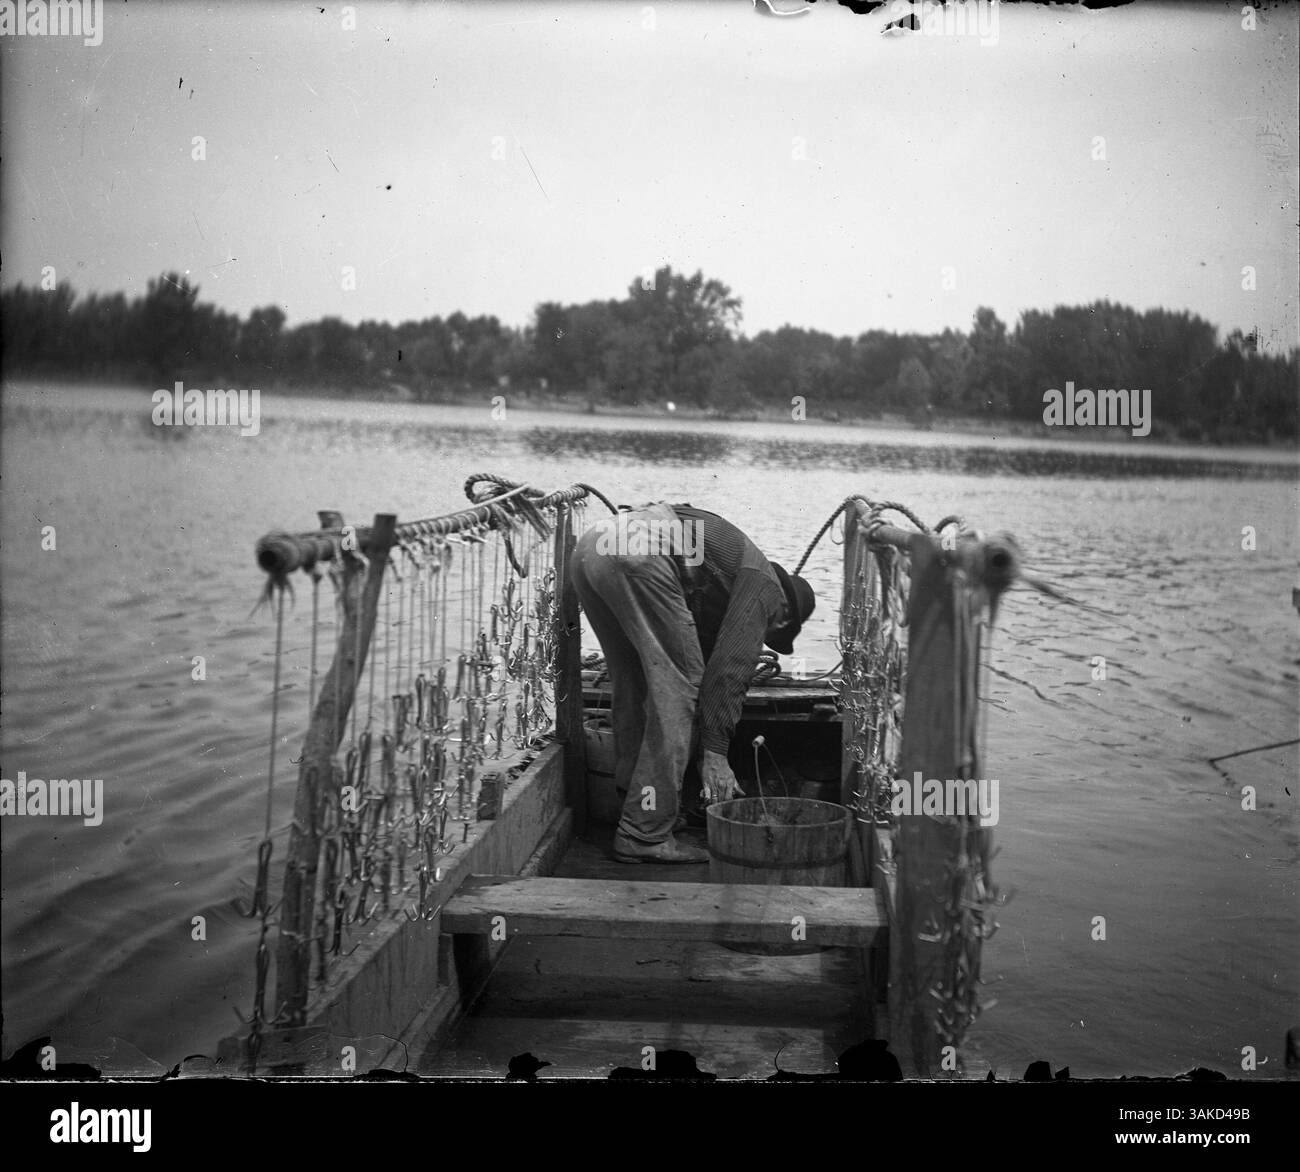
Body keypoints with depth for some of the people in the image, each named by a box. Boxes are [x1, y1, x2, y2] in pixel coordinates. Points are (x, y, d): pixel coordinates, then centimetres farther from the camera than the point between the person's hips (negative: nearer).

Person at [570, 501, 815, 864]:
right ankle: (646, 834, -1)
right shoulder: (765, 586, 14)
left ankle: (632, 798, 27)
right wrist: (715, 754, 6)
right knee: (677, 687, -1)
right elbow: (730, 671, 3)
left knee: (633, 685, 21)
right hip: (640, 555, -9)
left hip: (589, 545, 9)